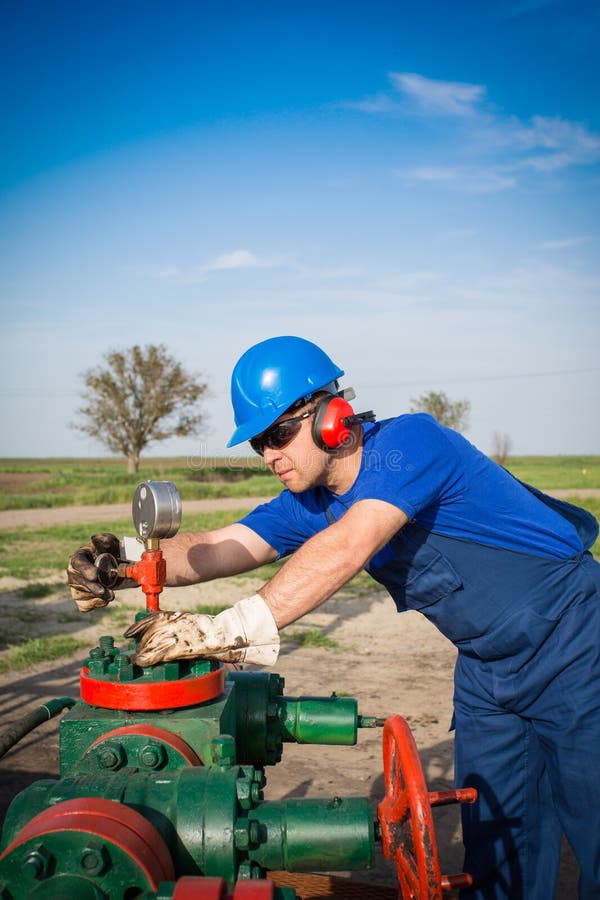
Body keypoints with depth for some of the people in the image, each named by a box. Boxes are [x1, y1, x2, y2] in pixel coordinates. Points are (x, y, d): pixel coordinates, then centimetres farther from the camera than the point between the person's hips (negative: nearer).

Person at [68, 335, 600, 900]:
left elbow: (346, 549, -39)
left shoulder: (408, 441, -25)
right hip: (486, 668, 7)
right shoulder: (308, 506, 0)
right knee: (492, 837, 11)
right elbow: (216, 549, -7)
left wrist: (223, 630, -44)